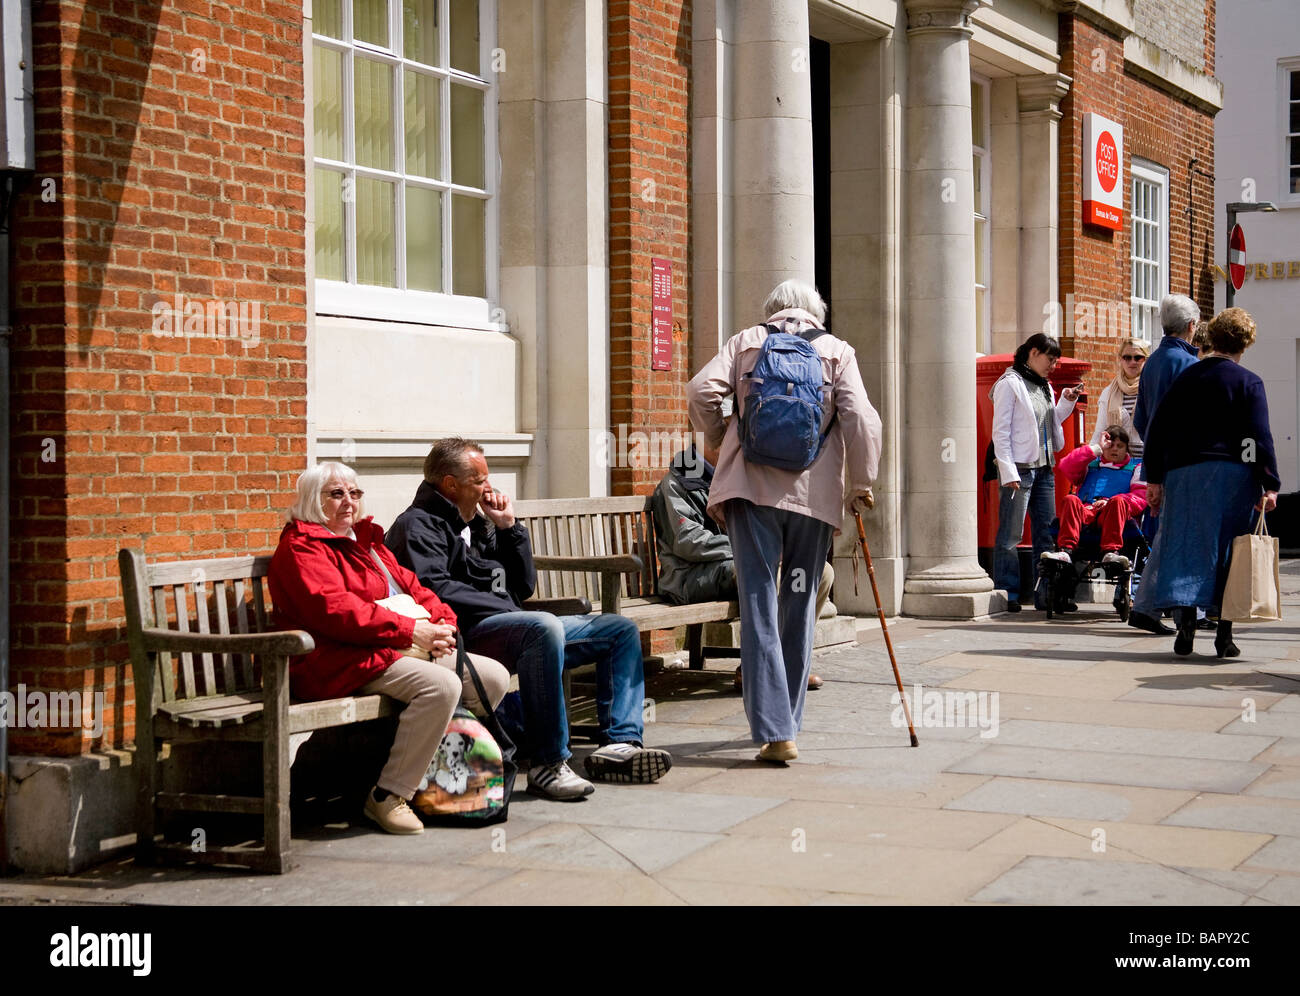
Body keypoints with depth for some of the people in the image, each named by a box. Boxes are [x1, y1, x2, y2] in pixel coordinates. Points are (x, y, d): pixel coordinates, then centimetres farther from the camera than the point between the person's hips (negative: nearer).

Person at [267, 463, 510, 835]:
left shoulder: (366, 539, 25)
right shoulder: (302, 548, -4)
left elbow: (411, 587, 23)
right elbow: (334, 609, -18)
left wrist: (442, 623, 0)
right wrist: (410, 629, -21)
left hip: (408, 648, 9)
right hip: (345, 662, -9)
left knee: (494, 678, -2)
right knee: (442, 686, -31)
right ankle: (388, 797, -24)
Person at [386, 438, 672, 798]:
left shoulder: (477, 523, 27)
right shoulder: (419, 525, -1)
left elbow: (524, 586, 23)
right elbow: (433, 588, -19)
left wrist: (509, 527, 13)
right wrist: (504, 608, -18)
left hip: (514, 626, 10)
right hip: (468, 633, -10)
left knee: (622, 629, 7)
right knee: (543, 626, -40)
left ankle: (619, 743, -11)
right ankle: (548, 764, -38)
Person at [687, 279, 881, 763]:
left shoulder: (746, 341, 12)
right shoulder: (837, 351, 10)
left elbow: (702, 390, 0)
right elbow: (861, 419, -2)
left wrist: (718, 440, 18)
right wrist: (861, 482, 9)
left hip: (751, 486, -1)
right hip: (813, 492, 1)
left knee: (759, 605, -3)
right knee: (799, 603, 15)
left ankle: (774, 731, -11)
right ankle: (786, 720, 23)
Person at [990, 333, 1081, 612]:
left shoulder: (1045, 386, 17)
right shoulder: (1010, 384, -6)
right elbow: (1001, 432, -10)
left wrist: (1066, 402, 11)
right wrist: (1008, 471, -16)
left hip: (1044, 467, 8)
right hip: (1020, 468, -8)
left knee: (1045, 532, 8)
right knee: (1011, 534, -5)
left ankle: (1045, 593, 12)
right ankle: (1007, 594, -1)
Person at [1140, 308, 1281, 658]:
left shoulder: (1186, 377, 9)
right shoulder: (1249, 382, 0)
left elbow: (1156, 428, 7)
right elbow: (1260, 437, -8)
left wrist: (1154, 478, 10)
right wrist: (1269, 485, -7)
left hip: (1185, 474, 2)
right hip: (1233, 475, -2)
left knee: (1186, 547, 1)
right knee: (1228, 554, 5)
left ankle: (1185, 619, -17)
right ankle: (1224, 634, 6)